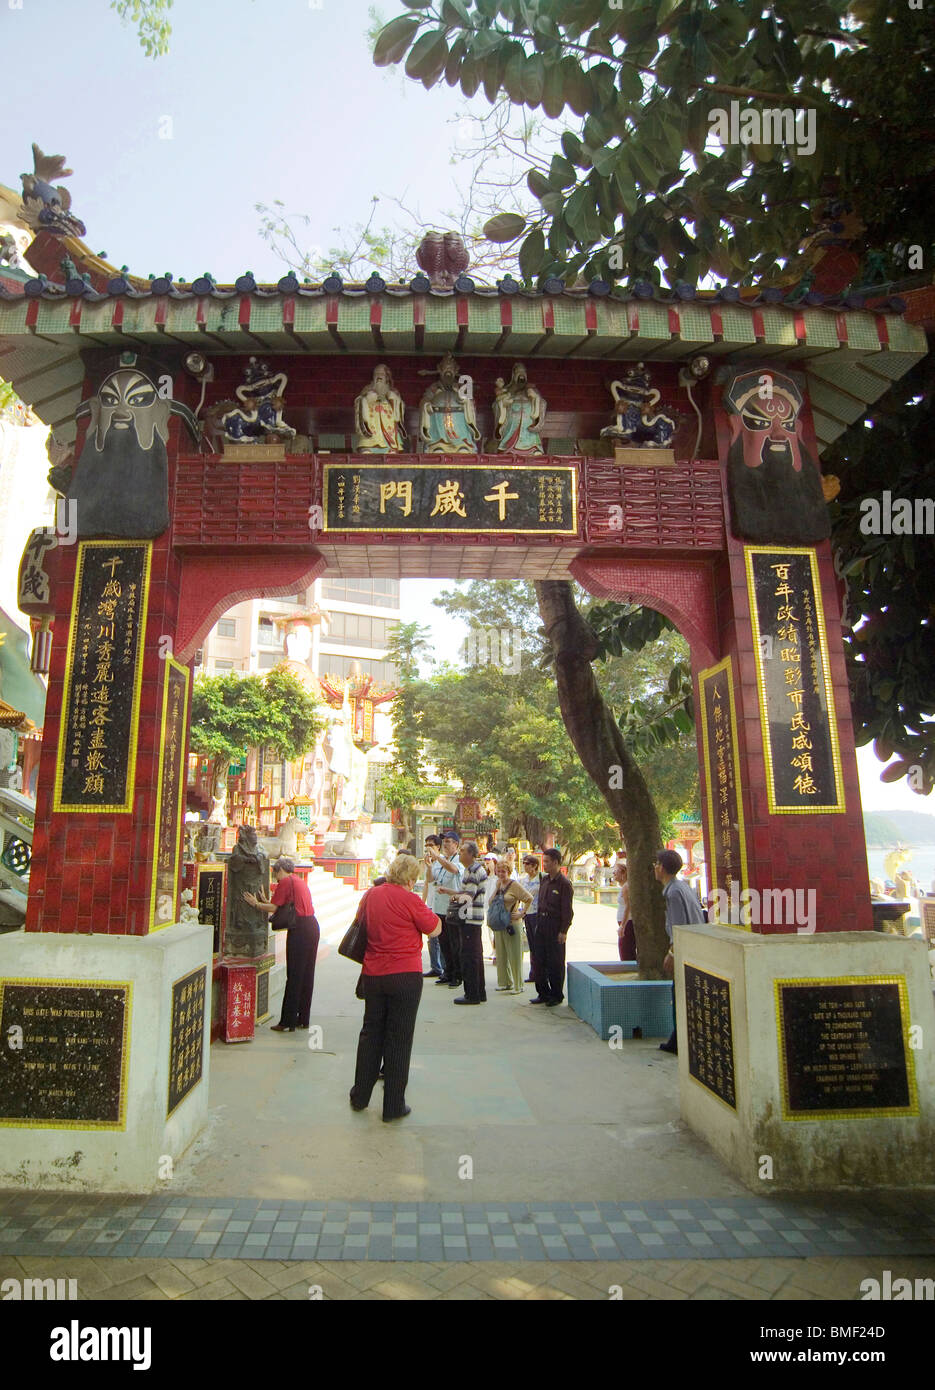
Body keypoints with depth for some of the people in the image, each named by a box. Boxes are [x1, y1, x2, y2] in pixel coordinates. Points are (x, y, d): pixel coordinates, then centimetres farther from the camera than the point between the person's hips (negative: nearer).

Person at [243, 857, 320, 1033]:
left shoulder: (285, 882, -5)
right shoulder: (300, 882, 21)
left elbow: (274, 907, -9)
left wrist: (256, 904, 5)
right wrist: (264, 901, 20)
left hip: (299, 929, -9)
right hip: (313, 926, 9)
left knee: (294, 976, -4)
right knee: (307, 974, 12)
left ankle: (288, 1022, 1)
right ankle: (303, 1019, 19)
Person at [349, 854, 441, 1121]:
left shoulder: (372, 894, 3)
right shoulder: (409, 900, -15)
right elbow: (435, 929, -7)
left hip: (372, 974, 6)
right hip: (405, 975, -6)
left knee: (371, 1032, 19)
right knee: (399, 1037, 4)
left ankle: (360, 1096, 30)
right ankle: (393, 1105, 12)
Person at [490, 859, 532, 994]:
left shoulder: (514, 884, -10)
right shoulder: (497, 884, 11)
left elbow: (529, 898, -12)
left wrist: (521, 913, -13)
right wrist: (490, 918, 16)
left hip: (512, 924, -7)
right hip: (498, 925, 7)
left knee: (514, 955, -2)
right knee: (501, 954, 12)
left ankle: (518, 985, 6)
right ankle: (505, 982, 24)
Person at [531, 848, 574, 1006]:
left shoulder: (564, 883, -12)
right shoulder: (544, 880, 11)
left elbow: (567, 910, -13)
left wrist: (563, 931, -15)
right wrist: (538, 921, 14)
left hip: (555, 926, -7)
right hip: (541, 924, 7)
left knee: (555, 963, 2)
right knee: (537, 960, 8)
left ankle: (557, 995, 15)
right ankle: (543, 993, 21)